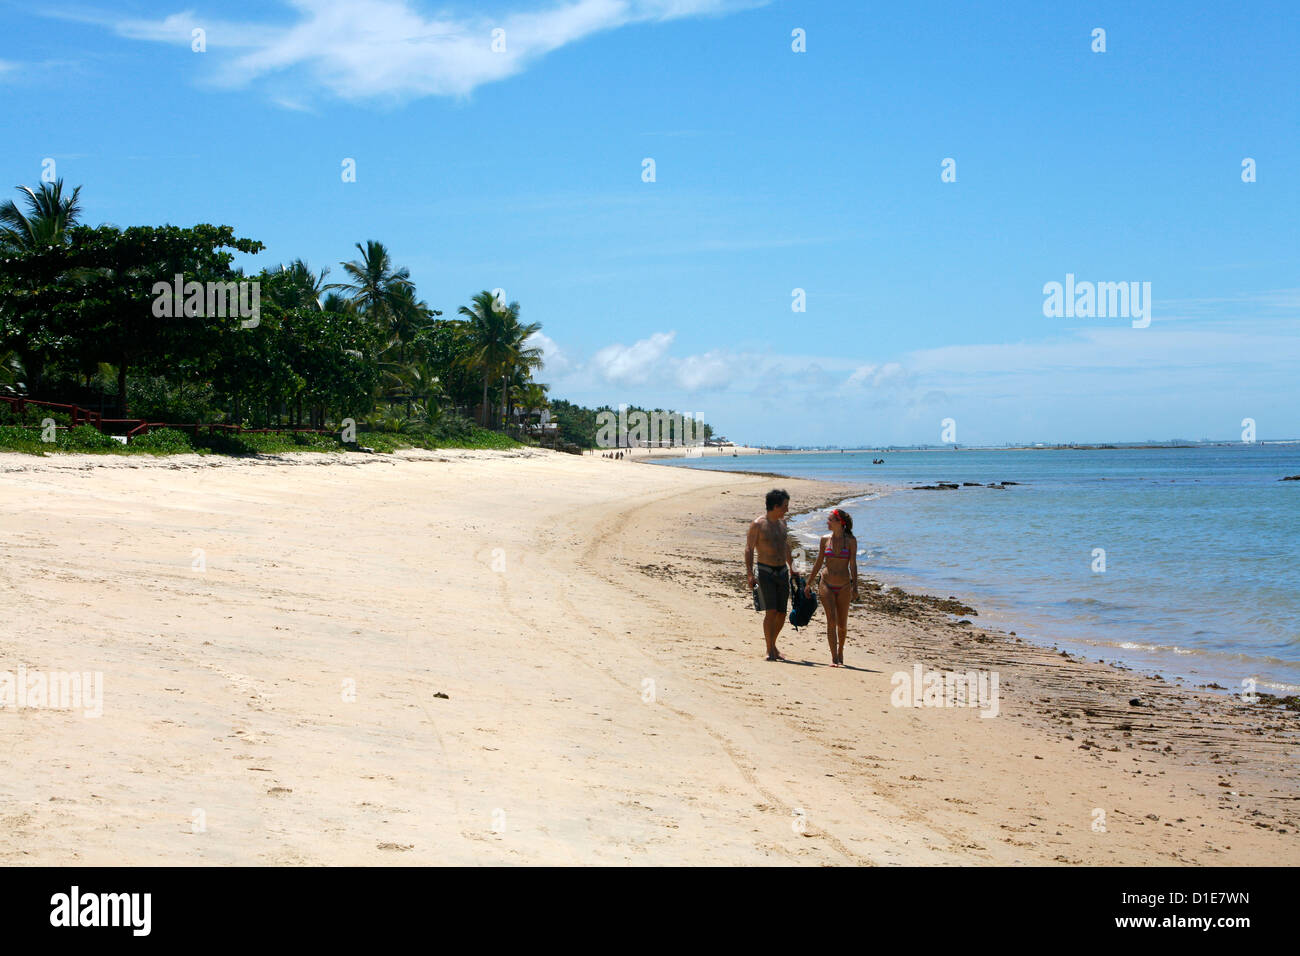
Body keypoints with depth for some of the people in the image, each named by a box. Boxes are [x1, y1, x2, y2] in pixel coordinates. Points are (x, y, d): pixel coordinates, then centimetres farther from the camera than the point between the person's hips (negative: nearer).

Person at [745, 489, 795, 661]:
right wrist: (750, 574, -15)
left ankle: (772, 644, 24)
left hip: (782, 572, 6)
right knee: (771, 611, -13)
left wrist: (792, 567, 25)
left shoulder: (782, 522, 12)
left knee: (781, 613, 6)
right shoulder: (758, 524, -7)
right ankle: (770, 650, -6)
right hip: (766, 572, -6)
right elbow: (749, 550, -8)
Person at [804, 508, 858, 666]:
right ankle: (834, 657, -12)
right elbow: (818, 563, 10)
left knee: (842, 624, 7)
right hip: (826, 584, 1)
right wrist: (808, 583, 12)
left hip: (843, 586, -1)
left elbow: (853, 565, -2)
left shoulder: (850, 540, -3)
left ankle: (840, 650, 33)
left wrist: (854, 586, -9)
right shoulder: (825, 539, 3)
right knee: (831, 619, -12)